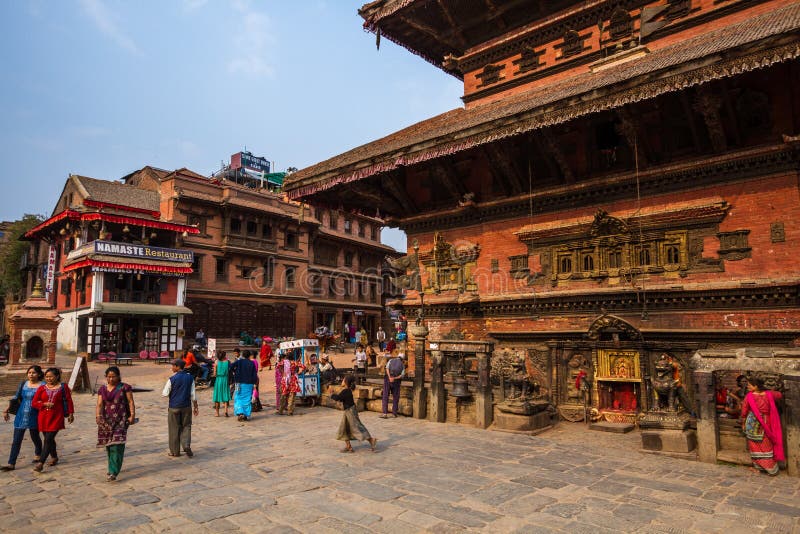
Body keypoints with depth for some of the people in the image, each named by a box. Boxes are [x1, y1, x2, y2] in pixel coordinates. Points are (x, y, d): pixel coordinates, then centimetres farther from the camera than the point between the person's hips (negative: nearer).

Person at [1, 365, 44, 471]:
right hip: (21, 416, 3)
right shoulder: (23, 384, 4)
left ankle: (38, 454, 39)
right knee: (16, 440, 1)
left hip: (34, 417, -3)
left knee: (35, 436, 14)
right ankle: (11, 464, 5)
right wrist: (7, 410, 10)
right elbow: (16, 398, 12)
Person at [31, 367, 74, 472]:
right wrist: (45, 404, -12)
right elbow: (34, 403, 5)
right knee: (49, 439, 14)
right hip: (43, 417, 4)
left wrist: (70, 414, 2)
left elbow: (69, 401, 4)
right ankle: (54, 457, 34)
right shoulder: (41, 388, 7)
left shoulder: (63, 387, 1)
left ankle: (41, 463, -11)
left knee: (48, 439, -11)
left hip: (56, 417, -4)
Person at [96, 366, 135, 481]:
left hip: (121, 420, -4)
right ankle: (113, 468, 29)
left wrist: (132, 415, -13)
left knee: (117, 445, -12)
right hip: (107, 420, 4)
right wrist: (98, 416, -12)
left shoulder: (125, 387, 0)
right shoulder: (102, 389, 10)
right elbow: (100, 404, 4)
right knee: (109, 445, 10)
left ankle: (113, 472, -13)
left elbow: (130, 402, -3)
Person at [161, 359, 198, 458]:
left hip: (174, 407, -3)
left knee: (174, 429, 9)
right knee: (186, 426, 14)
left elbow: (165, 394, -7)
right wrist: (195, 406, 10)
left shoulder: (172, 379, -13)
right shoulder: (190, 378, -1)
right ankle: (186, 445, -5)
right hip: (186, 406, 3)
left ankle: (175, 451, 17)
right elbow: (193, 394, 2)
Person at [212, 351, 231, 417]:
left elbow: (214, 374, -4)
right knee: (226, 396, 8)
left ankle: (217, 413, 17)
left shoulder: (216, 362, -6)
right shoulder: (228, 362, -7)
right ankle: (226, 411, -6)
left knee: (217, 396, 11)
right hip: (226, 379, 0)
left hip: (218, 379, 0)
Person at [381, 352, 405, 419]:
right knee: (395, 397, 14)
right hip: (396, 381, 1)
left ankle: (385, 413, -8)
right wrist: (394, 378, -10)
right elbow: (402, 375, -3)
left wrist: (390, 377, -13)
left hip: (387, 379, -1)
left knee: (385, 396, 0)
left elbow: (387, 368, -6)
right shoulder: (403, 365, 14)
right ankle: (394, 413, 14)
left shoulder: (391, 360, 12)